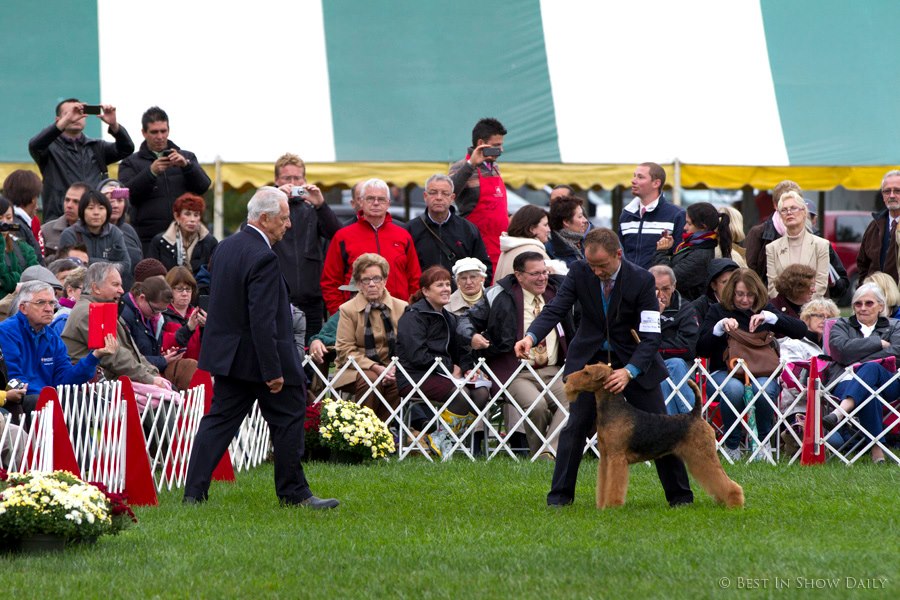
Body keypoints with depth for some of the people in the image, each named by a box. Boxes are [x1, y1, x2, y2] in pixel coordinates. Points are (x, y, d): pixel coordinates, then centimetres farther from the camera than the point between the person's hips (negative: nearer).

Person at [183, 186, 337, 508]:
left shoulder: (225, 247, 8)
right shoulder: (263, 258, -21)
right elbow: (263, 321, -24)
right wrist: (273, 370, -21)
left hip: (226, 355, 8)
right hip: (256, 358, -8)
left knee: (220, 420, 8)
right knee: (288, 418, 6)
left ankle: (194, 491, 2)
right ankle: (293, 492, 14)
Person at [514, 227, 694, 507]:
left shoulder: (642, 280, -21)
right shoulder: (579, 272, -15)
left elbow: (651, 336, -22)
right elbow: (555, 309, -14)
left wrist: (629, 371, -36)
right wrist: (531, 336, -35)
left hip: (633, 358, -1)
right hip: (589, 356, 1)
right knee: (577, 424, -6)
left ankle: (679, 494, 12)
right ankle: (560, 494, 3)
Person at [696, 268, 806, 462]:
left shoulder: (764, 309, 13)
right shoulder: (718, 311, 9)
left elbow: (801, 330, 1)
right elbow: (701, 350, -1)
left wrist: (770, 317, -12)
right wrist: (720, 327, -16)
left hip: (761, 373, 1)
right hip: (724, 373, -1)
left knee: (764, 388, -36)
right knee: (734, 388, -38)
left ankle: (762, 443, -13)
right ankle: (732, 444, -17)